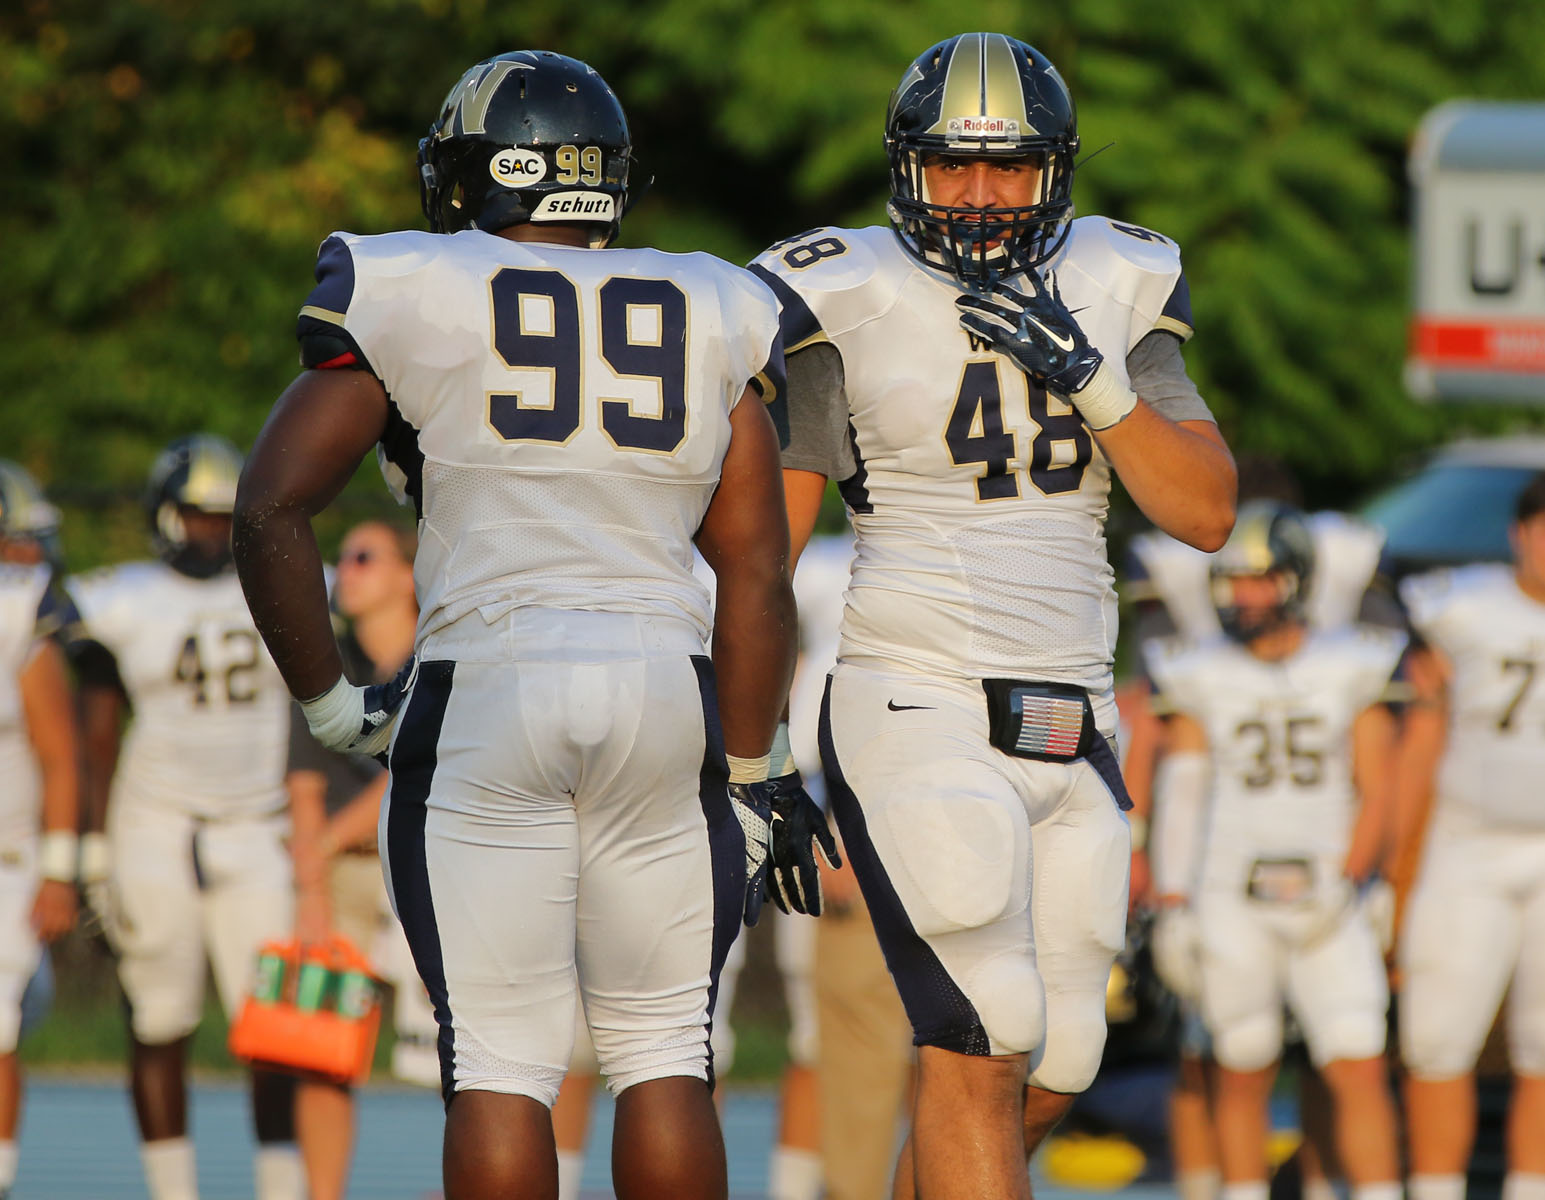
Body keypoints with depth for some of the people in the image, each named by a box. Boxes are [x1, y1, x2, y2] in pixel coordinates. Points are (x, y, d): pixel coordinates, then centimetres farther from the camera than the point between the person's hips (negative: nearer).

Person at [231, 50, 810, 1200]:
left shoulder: (409, 298, 2)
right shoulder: (716, 318, 10)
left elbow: (271, 511, -3)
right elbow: (756, 571, 7)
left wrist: (329, 701, 6)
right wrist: (745, 780, 10)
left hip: (480, 698, -2)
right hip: (667, 692, 2)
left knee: (501, 1064, 2)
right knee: (664, 1055, 11)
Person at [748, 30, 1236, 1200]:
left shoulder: (1114, 292, 9)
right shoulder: (853, 303, -4)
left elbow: (1207, 513, 4)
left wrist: (1088, 378, -10)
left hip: (1072, 731, 5)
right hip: (918, 711, -5)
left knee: (1046, 1071, 8)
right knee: (981, 1043, -16)